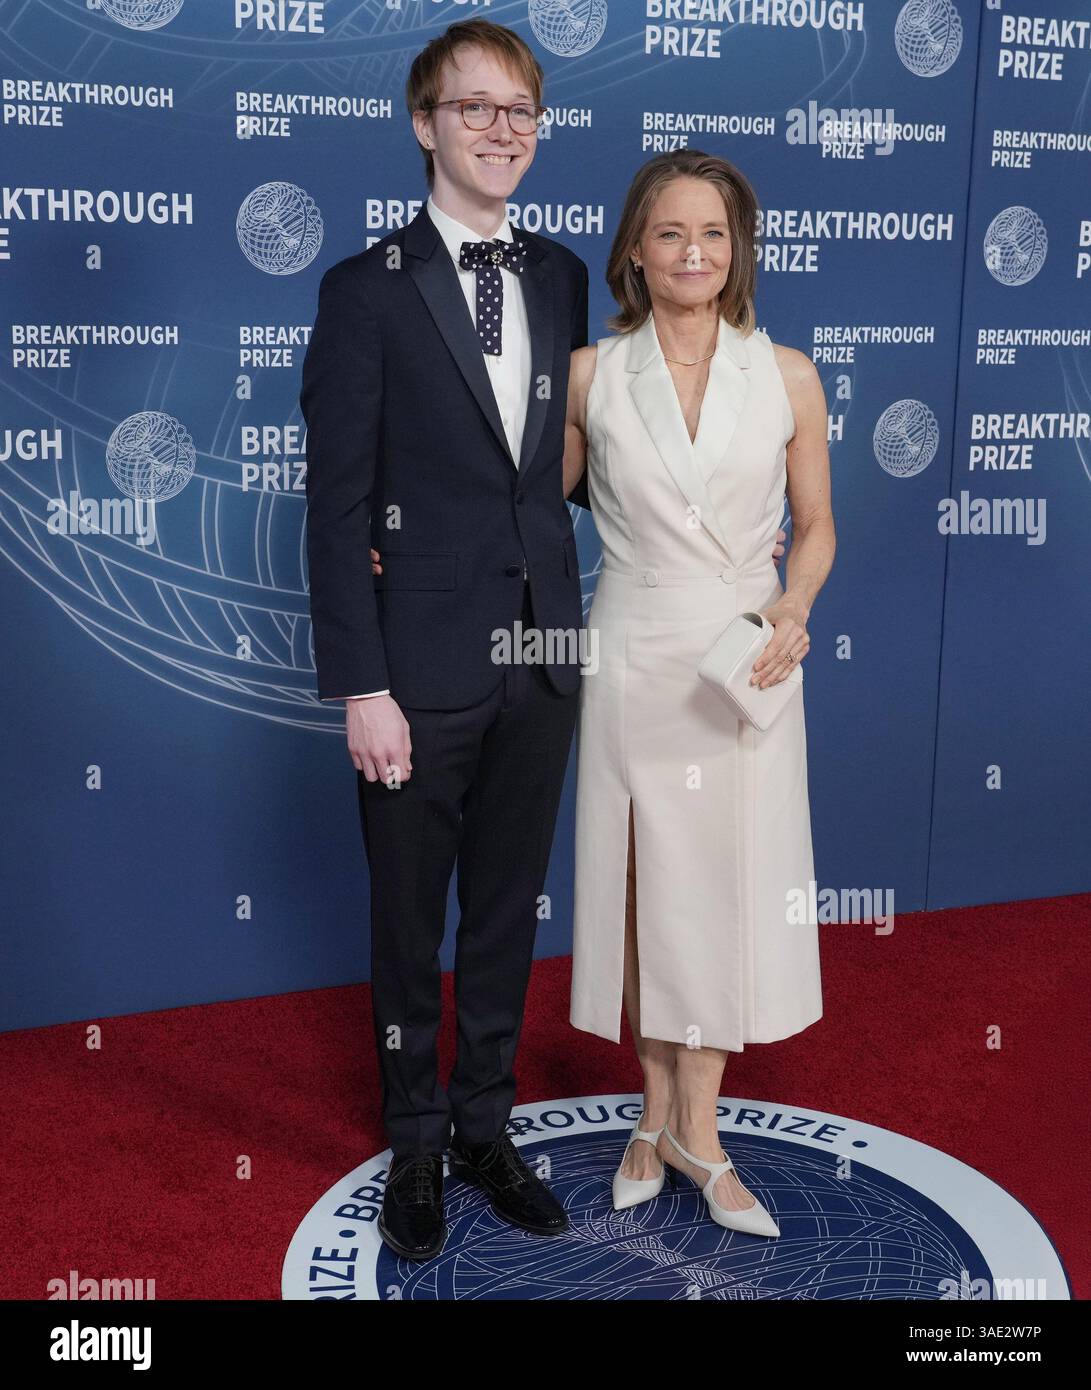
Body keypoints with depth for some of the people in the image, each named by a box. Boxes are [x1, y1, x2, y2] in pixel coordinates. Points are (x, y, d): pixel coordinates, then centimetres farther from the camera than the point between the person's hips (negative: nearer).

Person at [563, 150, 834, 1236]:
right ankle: (660, 1108, 25)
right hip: (634, 655, 0)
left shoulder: (787, 376, -1)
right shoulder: (591, 374, -1)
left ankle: (692, 1125, 19)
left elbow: (815, 524, 7)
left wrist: (793, 609, -11)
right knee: (644, 879, 8)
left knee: (730, 880, 4)